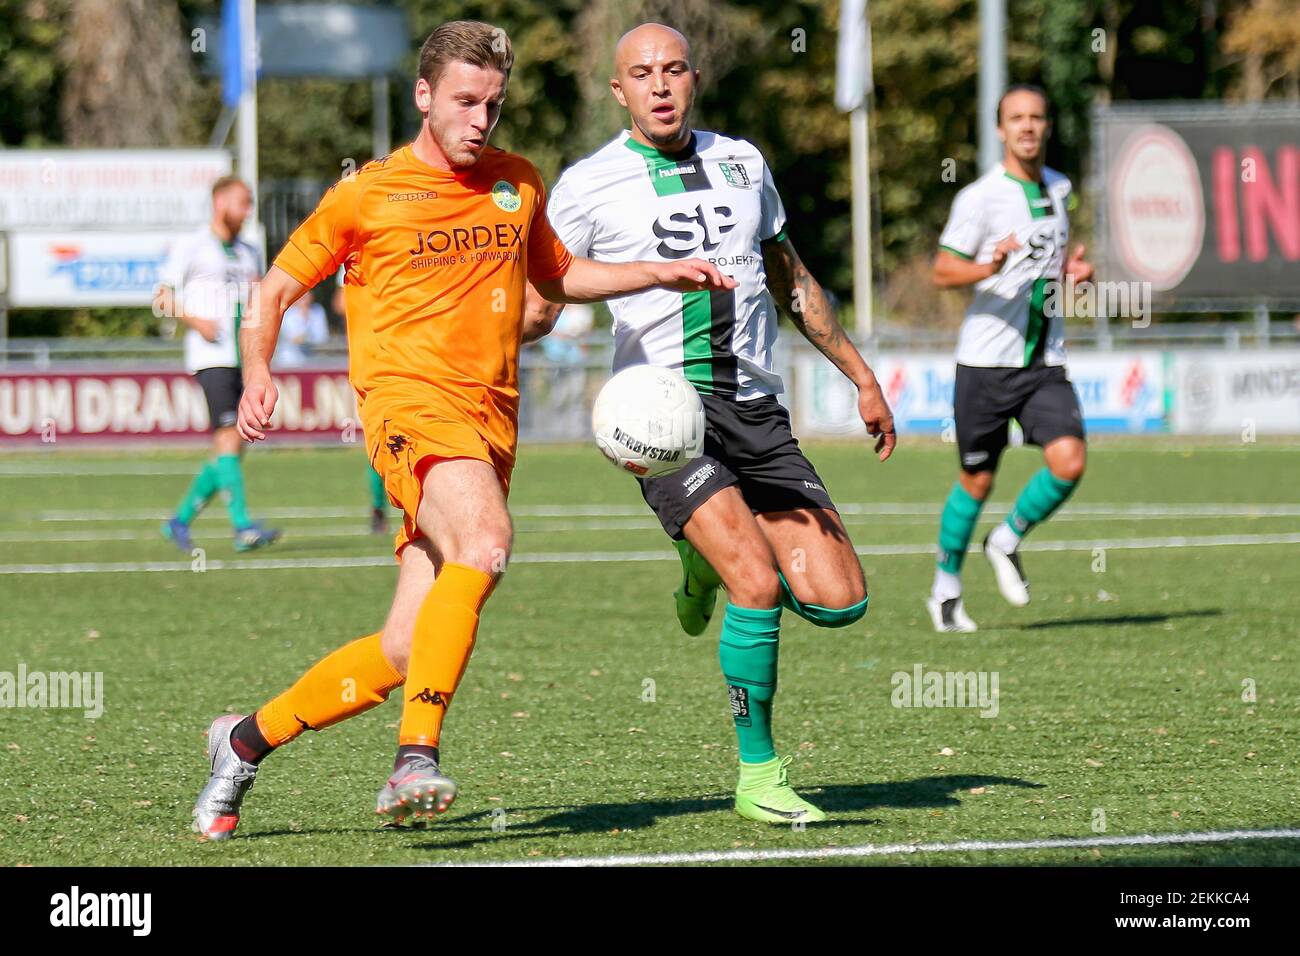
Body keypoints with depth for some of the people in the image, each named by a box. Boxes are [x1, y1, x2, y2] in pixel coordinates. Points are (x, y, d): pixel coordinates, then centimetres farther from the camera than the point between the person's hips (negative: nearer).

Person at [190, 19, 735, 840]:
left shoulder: (519, 184, 17)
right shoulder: (367, 195, 3)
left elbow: (557, 277, 34)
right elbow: (280, 287, 11)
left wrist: (661, 274, 22)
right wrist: (258, 373, -7)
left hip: (491, 421, 5)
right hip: (410, 401, -5)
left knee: (403, 654, -2)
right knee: (485, 539, -35)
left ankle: (247, 740, 20)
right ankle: (417, 758, -38)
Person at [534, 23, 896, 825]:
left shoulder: (741, 162, 15)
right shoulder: (589, 185, 1)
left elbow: (791, 282, 26)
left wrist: (862, 377, 26)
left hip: (756, 411, 5)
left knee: (836, 601, -6)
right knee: (759, 586, -23)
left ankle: (713, 559, 25)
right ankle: (758, 775, -7)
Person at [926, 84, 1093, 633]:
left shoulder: (1059, 190, 10)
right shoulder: (979, 197, -8)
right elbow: (942, 271, -9)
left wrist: (1073, 272, 5)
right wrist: (989, 268, -28)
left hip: (1046, 361, 4)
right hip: (986, 359, -4)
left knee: (1069, 462, -14)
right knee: (976, 481, 3)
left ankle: (1008, 542, 12)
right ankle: (946, 588, 23)